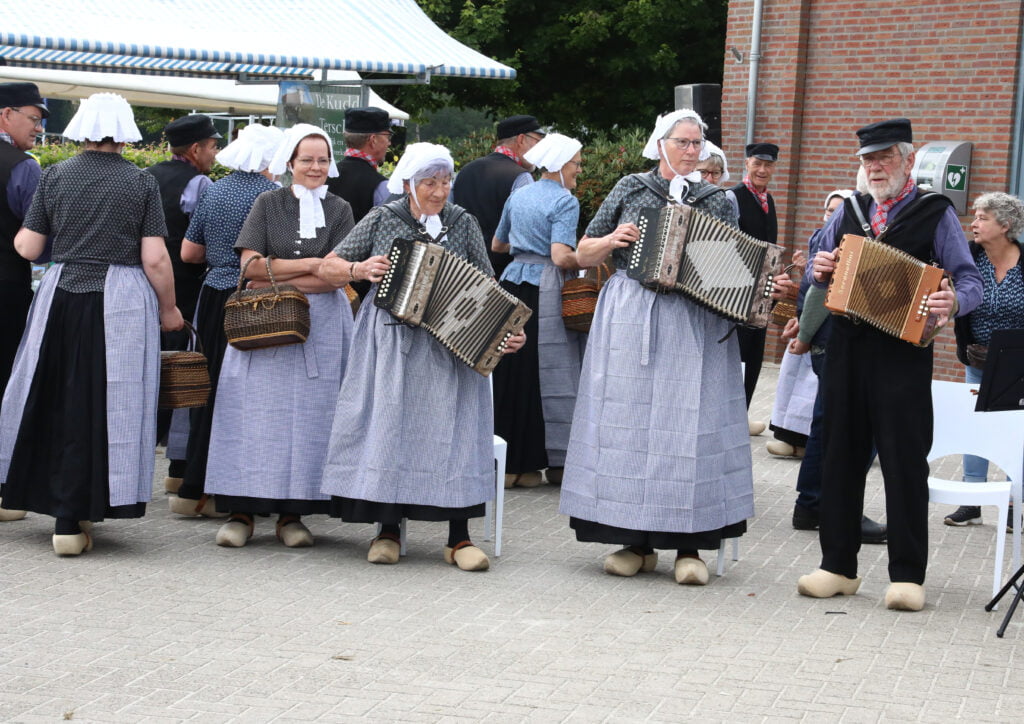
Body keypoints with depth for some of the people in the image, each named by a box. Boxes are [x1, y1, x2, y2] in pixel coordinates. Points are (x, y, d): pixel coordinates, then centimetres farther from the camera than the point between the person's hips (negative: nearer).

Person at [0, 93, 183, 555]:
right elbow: (155, 260, -7)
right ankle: (71, 520, 5)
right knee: (102, 407, 3)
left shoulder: (54, 177, 2)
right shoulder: (141, 183, -3)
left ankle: (59, 506, 18)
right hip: (120, 303, -2)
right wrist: (167, 309, 6)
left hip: (61, 296, 2)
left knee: (55, 402, 13)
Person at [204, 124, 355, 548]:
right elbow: (250, 265, -4)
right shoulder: (269, 204, 7)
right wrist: (311, 264, -7)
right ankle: (242, 512, -1)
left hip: (320, 325, 1)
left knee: (309, 414, -2)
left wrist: (276, 278, -8)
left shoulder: (339, 210, 8)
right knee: (255, 412, -5)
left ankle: (291, 514, 5)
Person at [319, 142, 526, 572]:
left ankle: (459, 539, -6)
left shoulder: (463, 225, 7)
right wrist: (359, 270, -12)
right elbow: (328, 267, 8)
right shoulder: (382, 220, 4)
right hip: (390, 344, 0)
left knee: (453, 429, -10)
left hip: (451, 344, 0)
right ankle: (388, 531, 7)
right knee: (389, 426, -4)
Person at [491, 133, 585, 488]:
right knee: (542, 372, -2)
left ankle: (505, 461, 11)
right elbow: (561, 257, -19)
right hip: (545, 289, -7)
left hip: (513, 281, 7)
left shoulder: (517, 197, 15)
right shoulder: (564, 202, -7)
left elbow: (496, 245, 27)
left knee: (510, 370, 7)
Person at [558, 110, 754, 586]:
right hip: (631, 322, 0)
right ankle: (636, 542, 7)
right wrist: (612, 240, -7)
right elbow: (584, 254, 12)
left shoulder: (717, 202, 12)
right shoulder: (631, 189, 9)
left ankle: (690, 547, 2)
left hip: (696, 328, 0)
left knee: (692, 426, -5)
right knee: (630, 421, -1)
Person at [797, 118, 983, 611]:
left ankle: (907, 575, 3)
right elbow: (820, 268, 24)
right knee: (842, 454, 7)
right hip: (848, 347, 5)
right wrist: (820, 270, 0)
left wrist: (954, 302, -25)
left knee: (905, 460, -3)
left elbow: (970, 280, -3)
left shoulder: (936, 213, 1)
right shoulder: (849, 210, 14)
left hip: (904, 352, -4)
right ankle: (838, 565, 16)